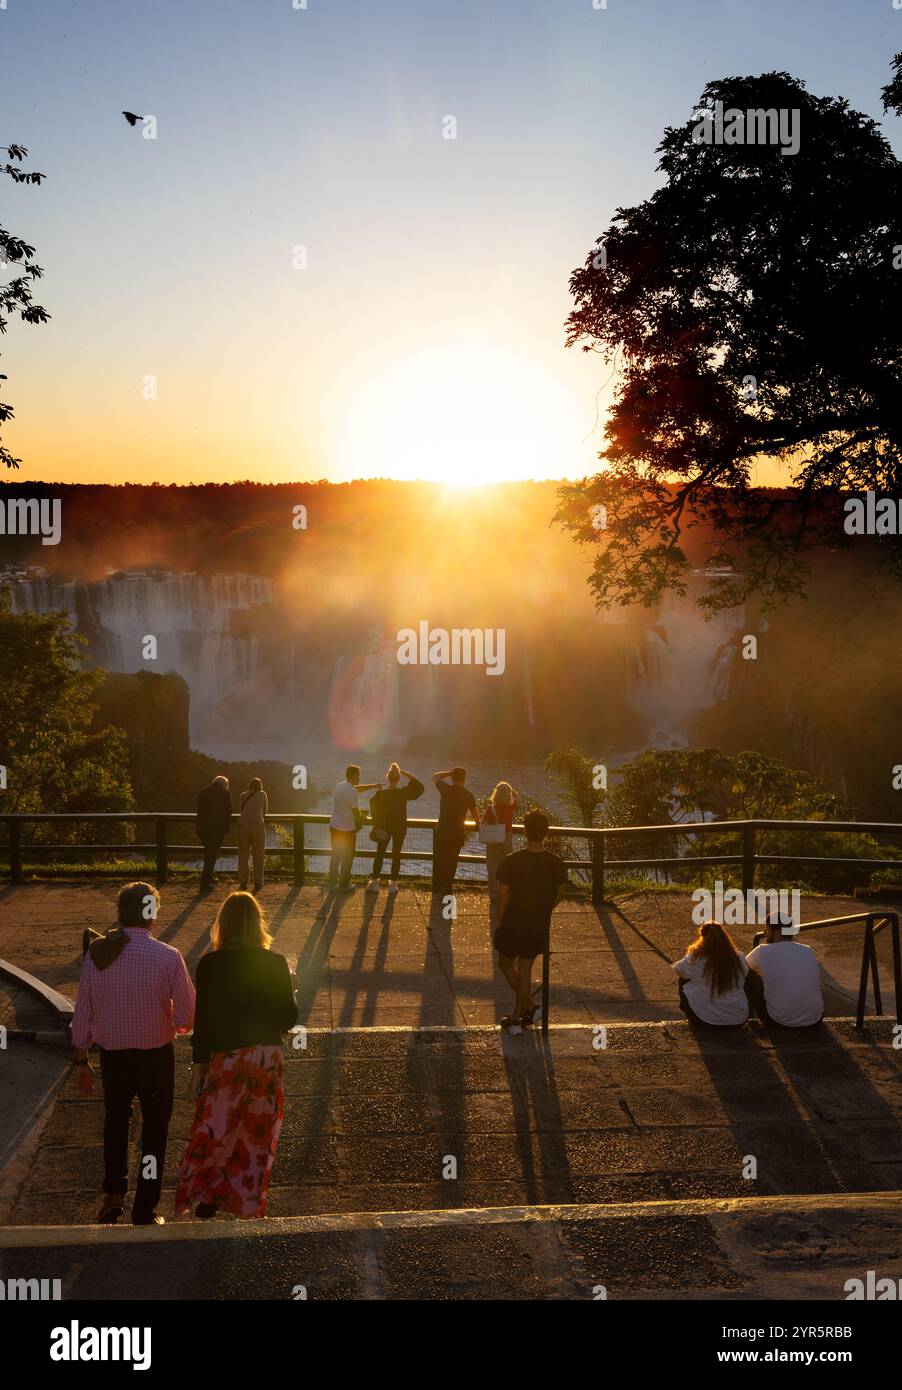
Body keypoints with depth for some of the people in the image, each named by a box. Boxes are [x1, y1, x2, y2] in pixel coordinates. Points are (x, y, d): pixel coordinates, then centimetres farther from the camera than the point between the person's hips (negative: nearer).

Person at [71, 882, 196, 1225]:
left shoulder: (96, 953, -10)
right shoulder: (168, 957, -18)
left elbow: (83, 1012, -3)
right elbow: (187, 1018, -14)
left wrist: (81, 1060, 9)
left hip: (112, 1055, 3)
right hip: (156, 1056, -2)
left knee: (115, 1120, 28)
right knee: (154, 1130, 14)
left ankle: (114, 1194, 32)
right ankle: (144, 1214, 21)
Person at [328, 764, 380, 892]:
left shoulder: (340, 785, 3)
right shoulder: (352, 792, -22)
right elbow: (355, 811, -14)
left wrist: (372, 786, 21)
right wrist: (358, 824, 4)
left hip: (334, 826, 7)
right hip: (347, 829, -7)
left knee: (335, 855, 19)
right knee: (347, 858, 8)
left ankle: (332, 882, 26)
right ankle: (344, 884, 16)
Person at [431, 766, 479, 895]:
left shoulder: (446, 789, -8)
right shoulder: (469, 794, -1)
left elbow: (435, 776, 10)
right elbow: (474, 812, 11)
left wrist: (450, 773, 9)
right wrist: (478, 825, 30)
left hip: (442, 831, -1)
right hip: (458, 832, 1)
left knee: (438, 859, 12)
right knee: (452, 860, 12)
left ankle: (436, 887, 16)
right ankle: (447, 887, 15)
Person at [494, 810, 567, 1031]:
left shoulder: (511, 862, -18)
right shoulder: (557, 864, -8)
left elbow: (503, 897, -11)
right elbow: (557, 896, 3)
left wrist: (499, 923, 3)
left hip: (513, 924, -3)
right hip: (539, 927, 3)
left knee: (506, 964, 19)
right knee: (525, 969, 15)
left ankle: (529, 1006, 12)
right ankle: (516, 1017, 20)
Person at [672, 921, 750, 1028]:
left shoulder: (695, 959, -14)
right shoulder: (738, 958, -9)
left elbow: (678, 969, 7)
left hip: (704, 1020, -2)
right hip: (739, 1020, 2)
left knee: (684, 980, 19)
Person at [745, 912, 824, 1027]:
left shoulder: (763, 951, -11)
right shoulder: (809, 951, 2)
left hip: (780, 1021, -4)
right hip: (814, 1021, 5)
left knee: (748, 975, 12)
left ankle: (764, 1020, 27)